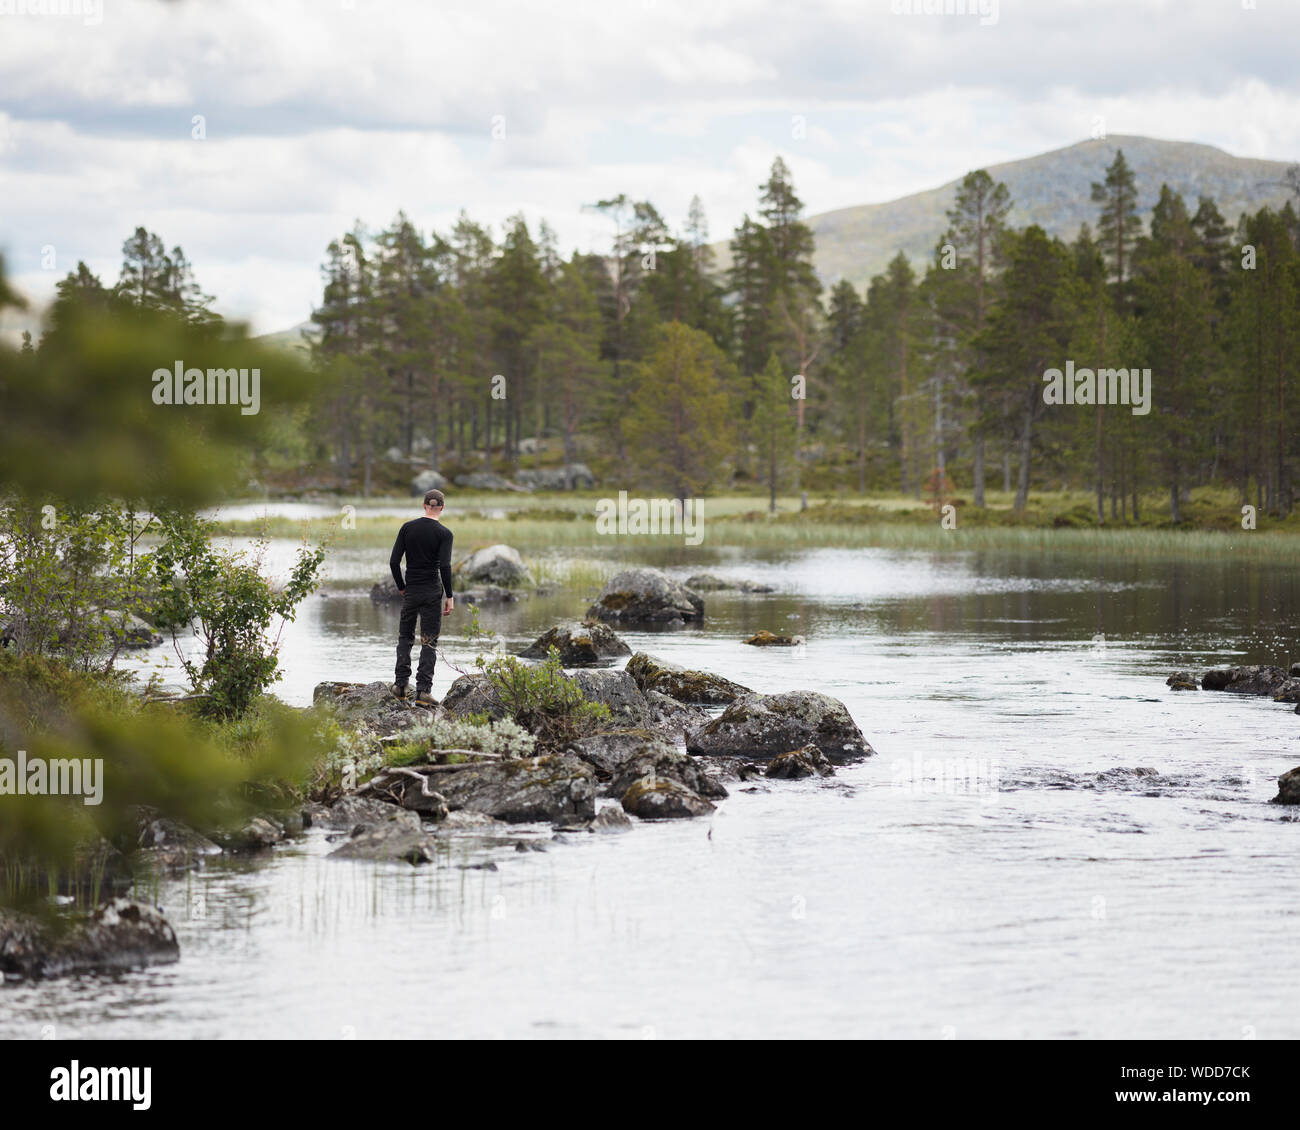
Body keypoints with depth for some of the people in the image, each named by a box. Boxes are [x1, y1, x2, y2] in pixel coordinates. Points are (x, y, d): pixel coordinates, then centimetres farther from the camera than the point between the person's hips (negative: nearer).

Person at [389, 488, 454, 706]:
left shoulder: (407, 528, 1)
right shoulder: (444, 533, -8)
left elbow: (394, 561, -2)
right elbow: (445, 566, -16)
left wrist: (401, 587, 10)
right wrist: (449, 597, -11)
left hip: (411, 592, 2)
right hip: (433, 592, -2)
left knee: (405, 636, 19)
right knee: (429, 641, 2)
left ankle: (401, 684, 13)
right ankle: (423, 691, -4)